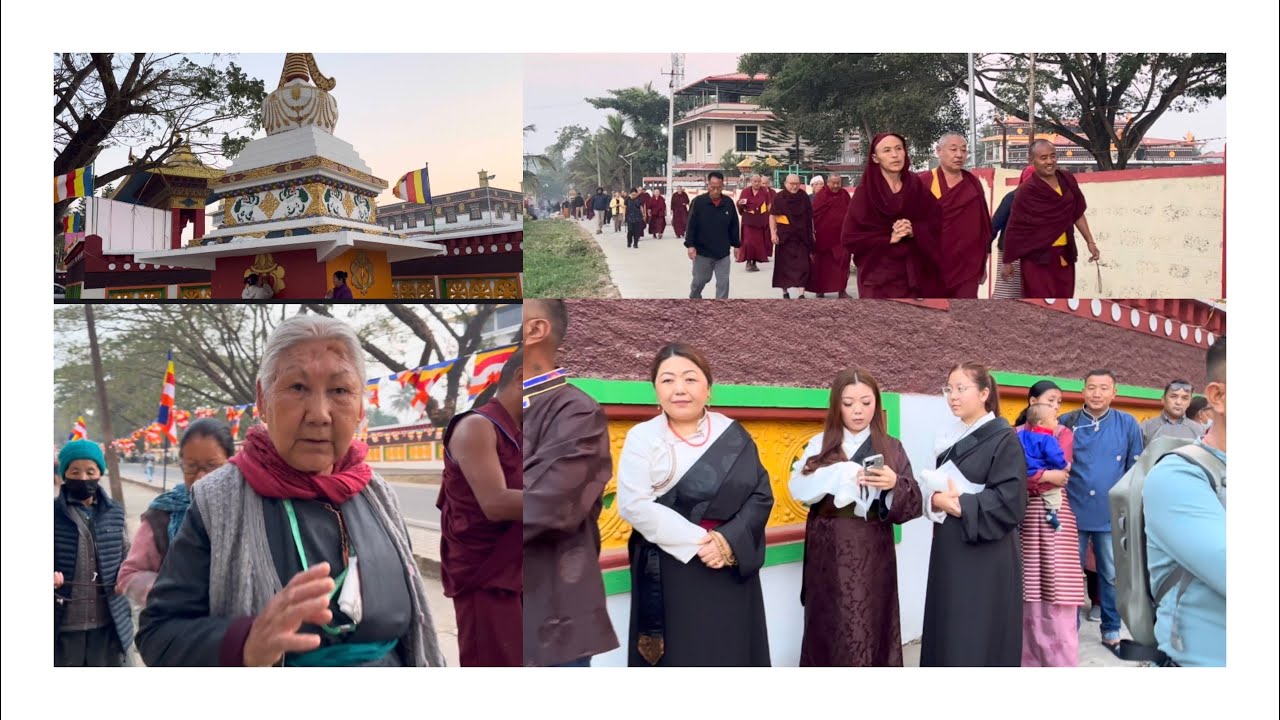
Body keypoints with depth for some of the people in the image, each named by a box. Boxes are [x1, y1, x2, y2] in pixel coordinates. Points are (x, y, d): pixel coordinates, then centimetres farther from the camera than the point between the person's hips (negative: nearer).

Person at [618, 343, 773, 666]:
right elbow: (633, 505, -13)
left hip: (731, 569, 3)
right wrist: (698, 540, -18)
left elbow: (761, 494, 1)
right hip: (669, 572, -2)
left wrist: (729, 541, -16)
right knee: (677, 658, 1)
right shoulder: (643, 437, -3)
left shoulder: (733, 434, 4)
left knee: (730, 654, 8)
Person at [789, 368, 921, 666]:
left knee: (871, 630, 1)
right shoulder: (820, 445, 4)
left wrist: (895, 484, -20)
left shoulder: (891, 448, 5)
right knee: (829, 632, 3)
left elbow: (913, 506, -1)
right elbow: (798, 489, -9)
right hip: (828, 557, 0)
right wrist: (839, 475, -22)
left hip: (873, 558, 0)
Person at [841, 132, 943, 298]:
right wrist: (888, 238, -14)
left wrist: (914, 230, -14)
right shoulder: (865, 191, -4)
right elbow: (849, 237, -7)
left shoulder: (917, 186, 7)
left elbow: (937, 222, 5)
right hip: (879, 276, -3)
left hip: (915, 274, 3)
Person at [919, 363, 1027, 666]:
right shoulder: (951, 438, 11)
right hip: (949, 552, 7)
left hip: (986, 555, -7)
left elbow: (1010, 501, -17)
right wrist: (936, 500, -9)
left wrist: (960, 504, -18)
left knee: (980, 640, -1)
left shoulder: (1004, 439, -9)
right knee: (949, 635, 10)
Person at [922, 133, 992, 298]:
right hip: (931, 268, -3)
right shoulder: (923, 183, -6)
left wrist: (984, 263, 13)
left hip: (967, 268, 3)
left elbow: (984, 225, 12)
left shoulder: (973, 183, 7)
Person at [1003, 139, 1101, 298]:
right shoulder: (1026, 191, -14)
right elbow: (1014, 229, -11)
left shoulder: (1068, 181, 2)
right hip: (1037, 258, -6)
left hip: (1065, 256, 6)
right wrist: (1008, 261, -7)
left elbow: (1078, 214, 13)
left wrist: (1090, 242, 11)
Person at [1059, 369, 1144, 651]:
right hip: (1073, 511, 0)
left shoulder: (1127, 424, -1)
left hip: (1112, 514, 0)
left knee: (1111, 574, 12)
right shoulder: (1065, 423, -2)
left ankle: (1111, 629, 26)